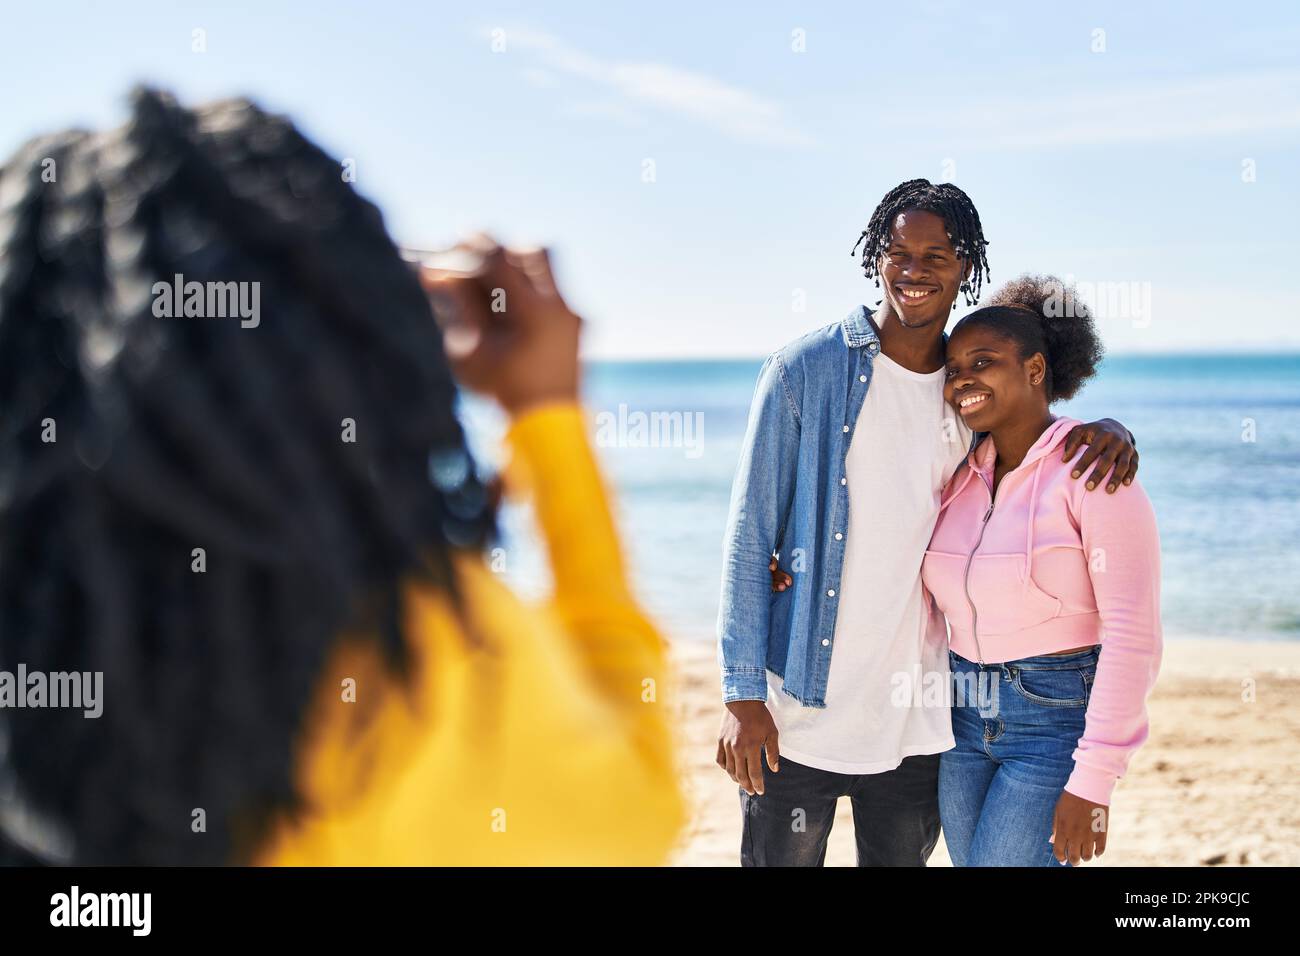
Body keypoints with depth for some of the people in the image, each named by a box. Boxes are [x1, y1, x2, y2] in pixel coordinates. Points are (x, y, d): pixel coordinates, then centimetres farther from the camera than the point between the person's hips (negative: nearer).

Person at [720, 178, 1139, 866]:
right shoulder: (805, 370, -4)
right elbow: (750, 532, -5)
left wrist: (1111, 432, -5)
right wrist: (742, 693, -11)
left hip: (917, 726, 4)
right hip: (797, 714, -3)